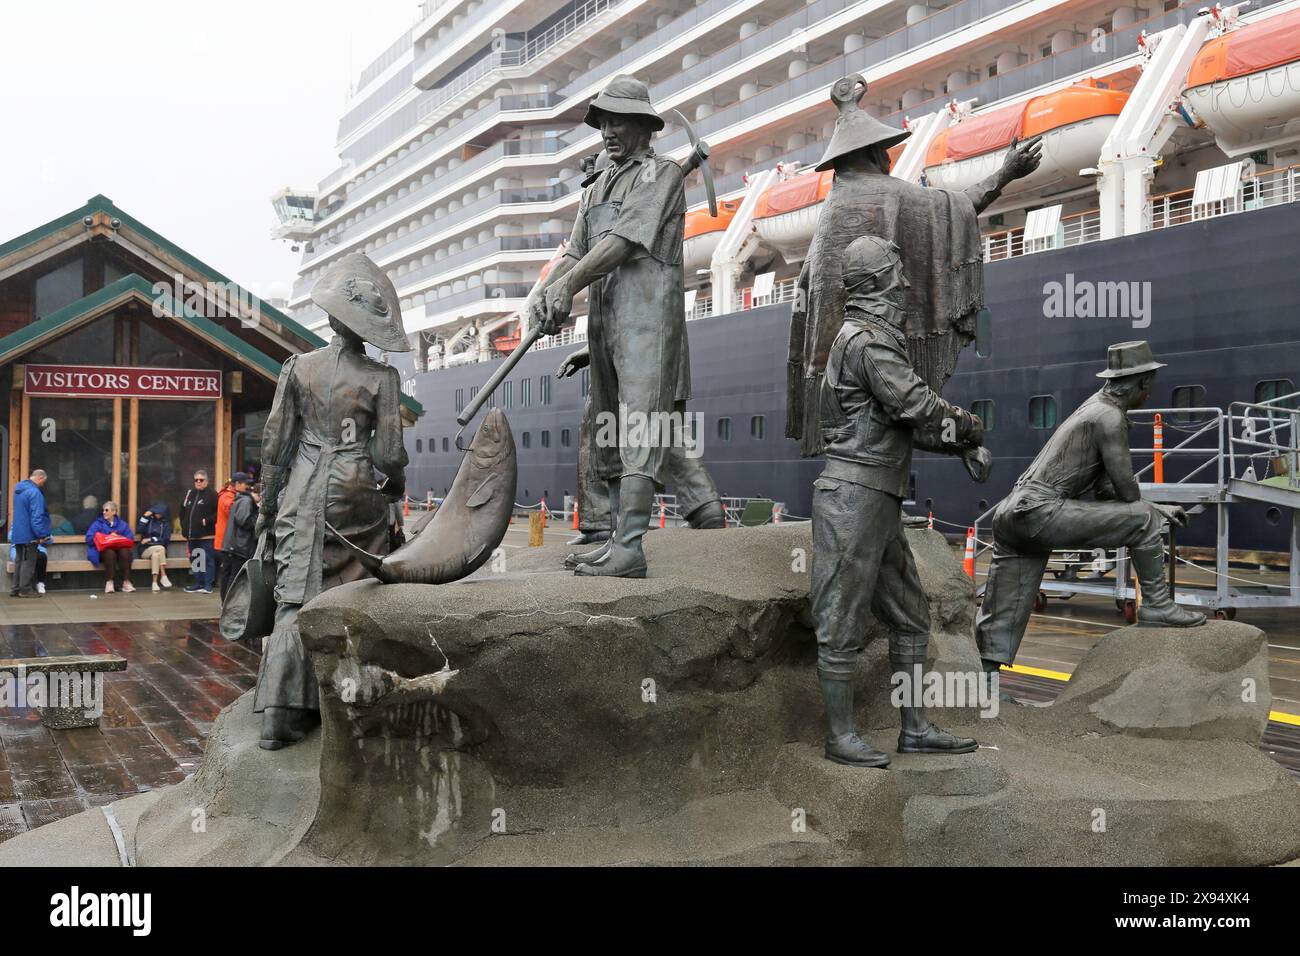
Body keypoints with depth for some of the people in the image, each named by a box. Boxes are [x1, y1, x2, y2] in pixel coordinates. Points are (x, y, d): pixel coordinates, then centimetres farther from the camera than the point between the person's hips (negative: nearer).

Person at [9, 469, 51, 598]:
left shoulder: (18, 489, 12)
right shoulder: (34, 492, -19)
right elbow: (37, 516, -23)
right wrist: (41, 535, -20)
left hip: (17, 533, 9)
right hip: (29, 534, -9)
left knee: (19, 560, 15)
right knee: (29, 561, -1)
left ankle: (15, 589, 19)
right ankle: (25, 589, 3)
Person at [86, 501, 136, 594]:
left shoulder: (122, 524, 18)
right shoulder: (98, 524, 12)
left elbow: (130, 538, 7)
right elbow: (89, 538, -2)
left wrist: (118, 538, -11)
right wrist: (108, 537, -11)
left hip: (120, 548, 2)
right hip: (104, 550, -1)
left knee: (125, 552, -34)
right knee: (110, 553, -37)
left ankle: (126, 582, -34)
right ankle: (109, 583, -36)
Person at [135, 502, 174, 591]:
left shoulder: (166, 523, 10)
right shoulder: (148, 519, 9)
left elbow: (166, 539, -2)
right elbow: (139, 531, -7)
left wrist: (151, 540, -10)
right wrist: (145, 517, -9)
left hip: (160, 549, 1)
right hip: (145, 549, -1)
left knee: (155, 554, -34)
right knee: (160, 549, -31)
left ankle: (155, 582, -39)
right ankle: (163, 576, -35)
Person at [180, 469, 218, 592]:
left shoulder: (211, 495, -6)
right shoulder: (190, 494, 15)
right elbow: (183, 511, 25)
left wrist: (207, 520, -18)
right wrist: (184, 527, 15)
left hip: (206, 536, -7)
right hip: (192, 535, 7)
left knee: (208, 559, -4)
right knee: (194, 559, 13)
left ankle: (208, 585, 1)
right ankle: (198, 583, 22)